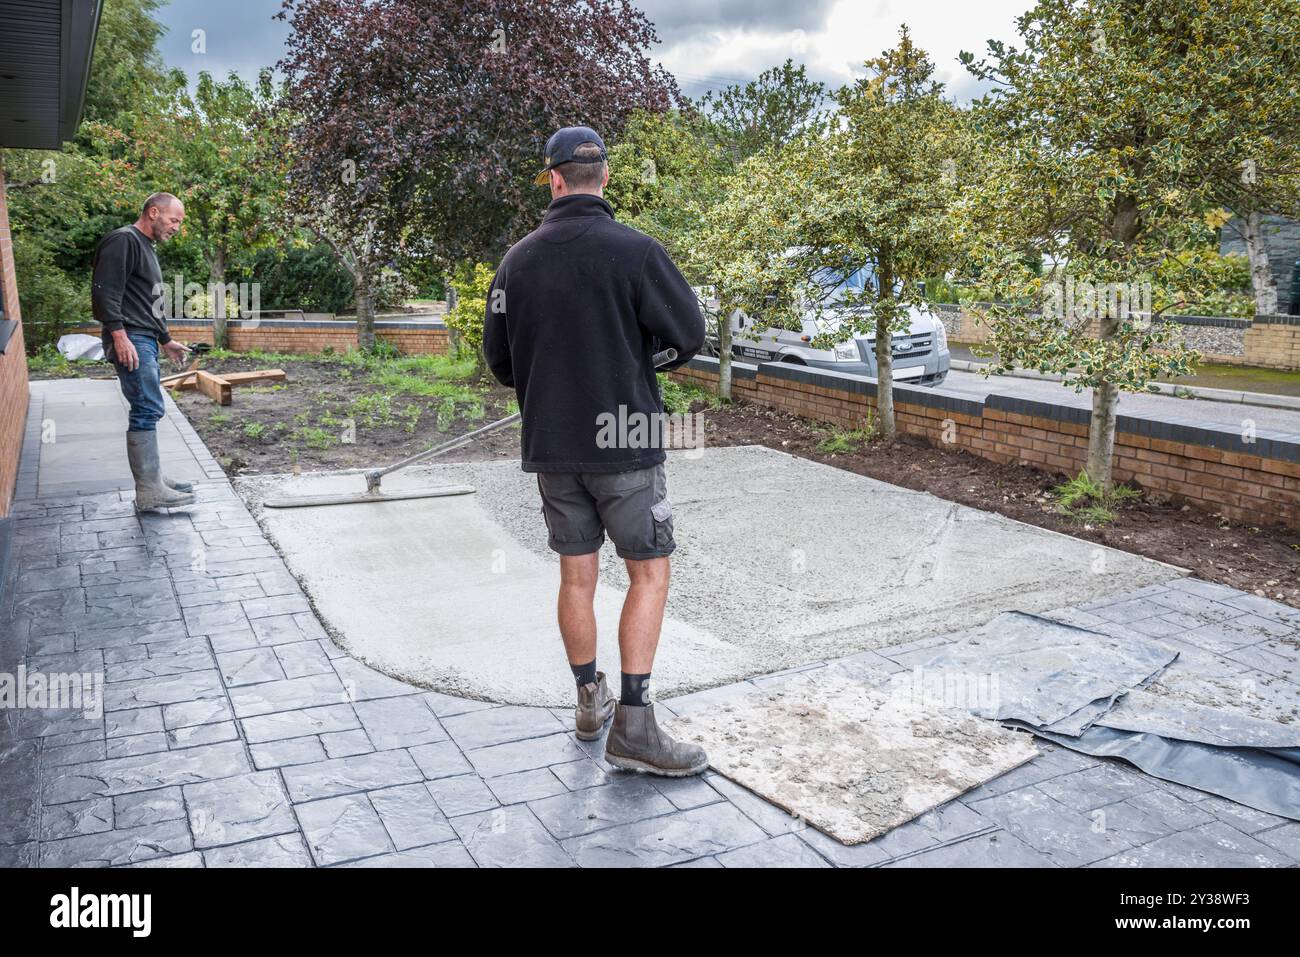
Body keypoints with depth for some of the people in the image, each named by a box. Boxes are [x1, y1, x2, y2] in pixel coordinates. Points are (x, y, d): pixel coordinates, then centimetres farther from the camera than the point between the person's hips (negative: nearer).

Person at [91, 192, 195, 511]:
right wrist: (119, 335, -24)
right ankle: (149, 491, -12)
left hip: (145, 341, 11)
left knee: (147, 410, 11)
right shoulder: (123, 240, -8)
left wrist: (165, 340, 33)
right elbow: (104, 291, -18)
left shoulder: (146, 247, 24)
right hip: (130, 340, -10)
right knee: (148, 409, -13)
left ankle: (152, 477, 17)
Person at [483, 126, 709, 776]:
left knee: (576, 577, 13)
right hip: (625, 443, -4)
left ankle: (590, 703, 26)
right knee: (649, 574, 3)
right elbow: (689, 335, -7)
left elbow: (498, 359, 9)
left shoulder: (518, 259, 3)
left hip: (550, 447, 5)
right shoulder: (635, 251, -11)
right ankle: (633, 725, 0)